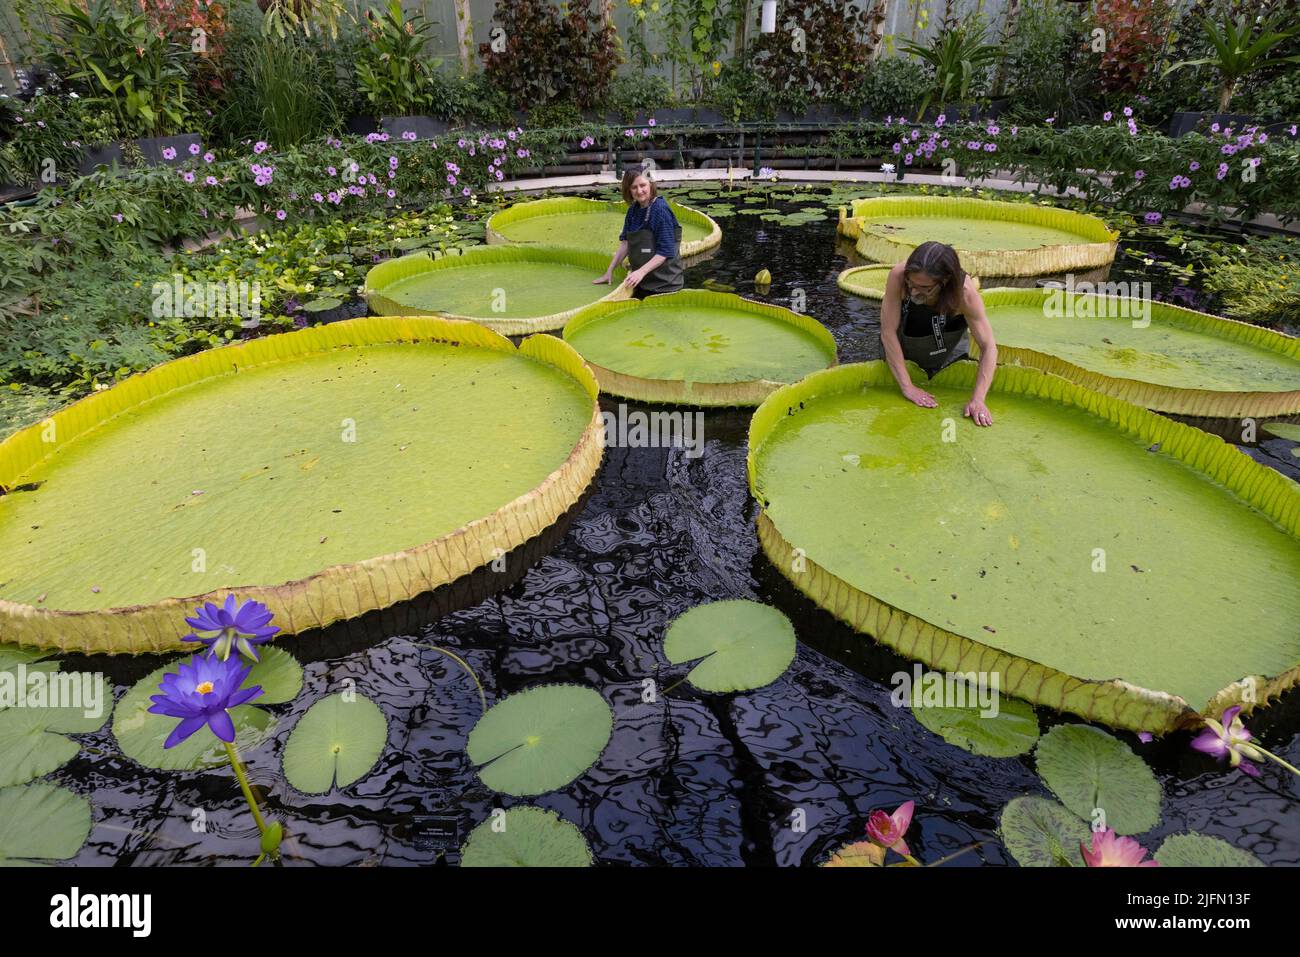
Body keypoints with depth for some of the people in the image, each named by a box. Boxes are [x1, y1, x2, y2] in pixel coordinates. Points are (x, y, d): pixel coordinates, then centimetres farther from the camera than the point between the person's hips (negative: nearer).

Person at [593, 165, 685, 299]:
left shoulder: (660, 210, -17)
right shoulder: (633, 209, 5)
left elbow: (665, 252, -20)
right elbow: (626, 241, 8)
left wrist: (641, 272, -27)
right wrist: (610, 271, 1)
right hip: (642, 282, 7)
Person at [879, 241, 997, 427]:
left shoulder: (965, 292, -34)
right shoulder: (898, 276, -37)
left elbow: (989, 348, -31)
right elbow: (888, 332, -32)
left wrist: (977, 400, -43)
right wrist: (907, 387, -33)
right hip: (902, 353, 0)